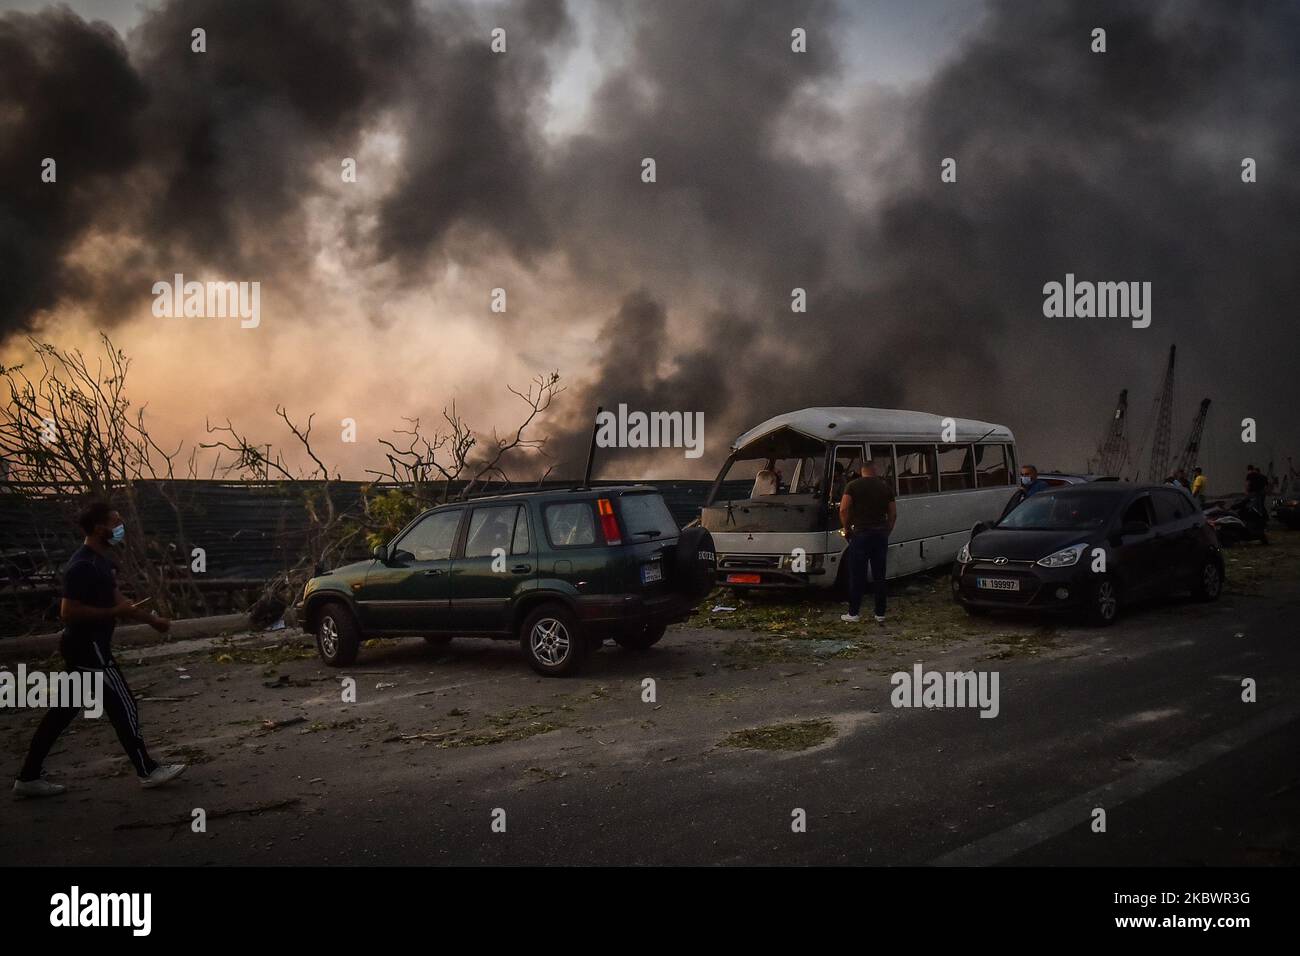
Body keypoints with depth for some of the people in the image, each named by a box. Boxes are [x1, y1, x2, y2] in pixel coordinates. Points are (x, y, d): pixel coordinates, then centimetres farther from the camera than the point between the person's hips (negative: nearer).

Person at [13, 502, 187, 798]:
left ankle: (28, 777, 20)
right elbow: (68, 612, -25)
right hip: (88, 648, -10)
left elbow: (117, 600, 19)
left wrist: (152, 619, 13)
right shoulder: (83, 566, -22)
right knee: (123, 706, -2)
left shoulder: (100, 560, 11)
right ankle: (147, 771, 8)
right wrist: (113, 613, -20)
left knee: (63, 710, 14)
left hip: (86, 646, 10)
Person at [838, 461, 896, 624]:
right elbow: (893, 514, 9)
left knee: (857, 575, 3)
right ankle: (880, 614, 13)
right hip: (881, 534, 3)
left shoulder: (853, 486, 0)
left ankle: (853, 614, 4)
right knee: (879, 576, 10)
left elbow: (843, 509, -10)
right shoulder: (886, 487, 9)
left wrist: (847, 529, 1)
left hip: (861, 533, -3)